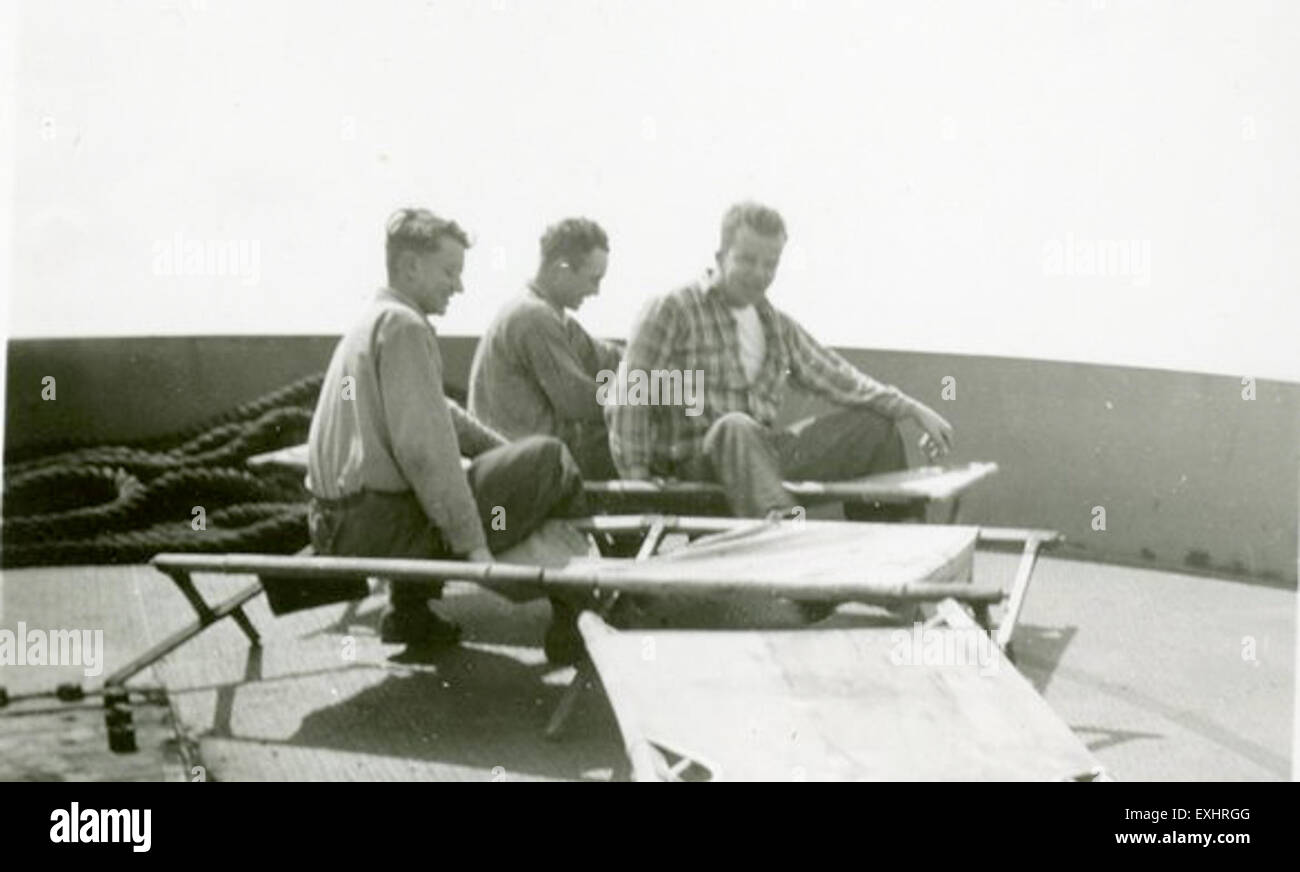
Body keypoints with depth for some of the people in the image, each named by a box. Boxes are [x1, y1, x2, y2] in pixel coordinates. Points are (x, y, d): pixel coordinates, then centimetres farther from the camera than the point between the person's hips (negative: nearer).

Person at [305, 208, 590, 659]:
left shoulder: (371, 322, 19)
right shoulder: (403, 325, -12)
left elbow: (440, 413, 28)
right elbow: (423, 447, -19)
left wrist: (509, 451, 25)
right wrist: (472, 541, -16)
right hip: (377, 528, -10)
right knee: (549, 460, -6)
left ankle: (409, 610, 25)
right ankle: (570, 625, 5)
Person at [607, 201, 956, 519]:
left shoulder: (778, 325, 18)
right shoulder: (672, 311, -4)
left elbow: (836, 378, 19)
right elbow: (630, 404, -7)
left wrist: (914, 410, 10)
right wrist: (636, 482, -15)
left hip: (764, 451, 7)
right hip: (696, 460, -7)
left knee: (876, 426, 4)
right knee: (735, 427, -40)